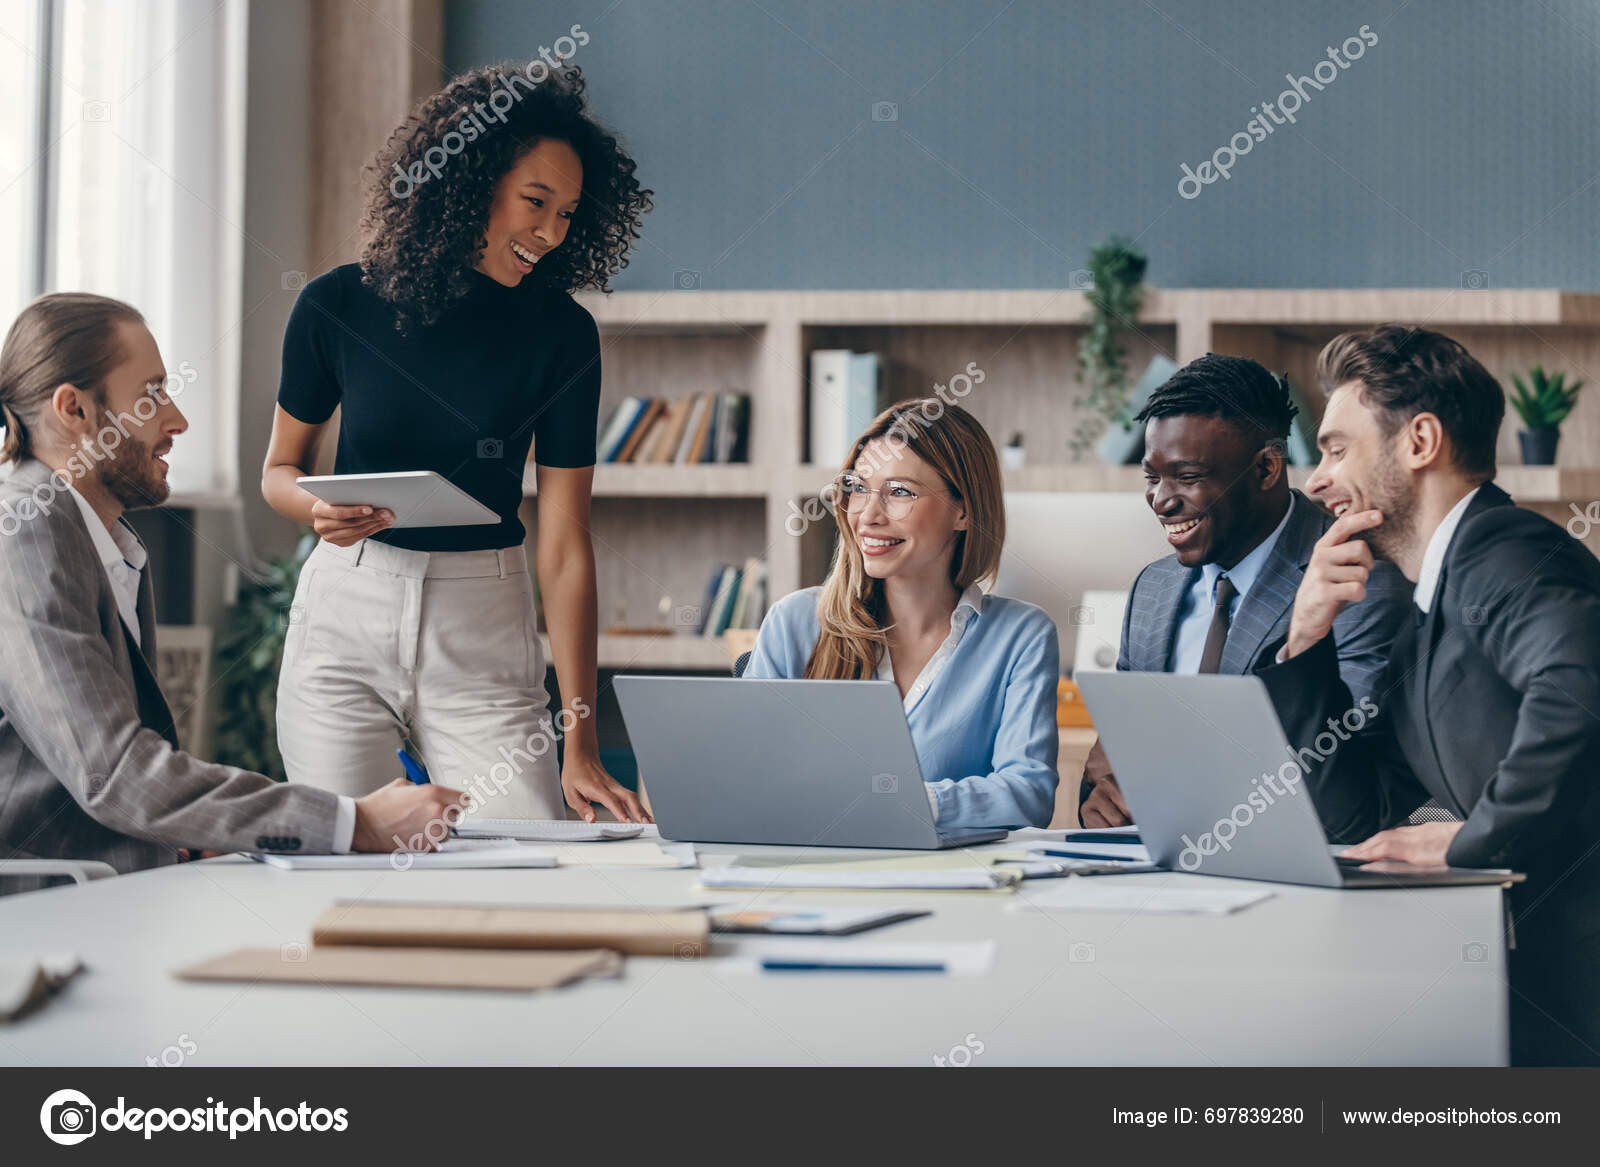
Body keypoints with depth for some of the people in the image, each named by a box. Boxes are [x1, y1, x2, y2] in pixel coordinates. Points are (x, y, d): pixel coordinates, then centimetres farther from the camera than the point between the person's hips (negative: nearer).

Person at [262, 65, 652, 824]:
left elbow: (565, 546, -7)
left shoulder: (560, 333, -5)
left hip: (483, 631, 0)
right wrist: (319, 507, -15)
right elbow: (280, 468, 11)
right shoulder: (338, 305, -3)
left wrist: (580, 744, -12)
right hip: (345, 616, 0)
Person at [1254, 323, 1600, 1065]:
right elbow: (1354, 823, 19)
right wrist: (1306, 641, 9)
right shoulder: (1423, 631, 20)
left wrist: (1473, 839, -20)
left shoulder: (1500, 551, -11)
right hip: (1532, 954, 9)